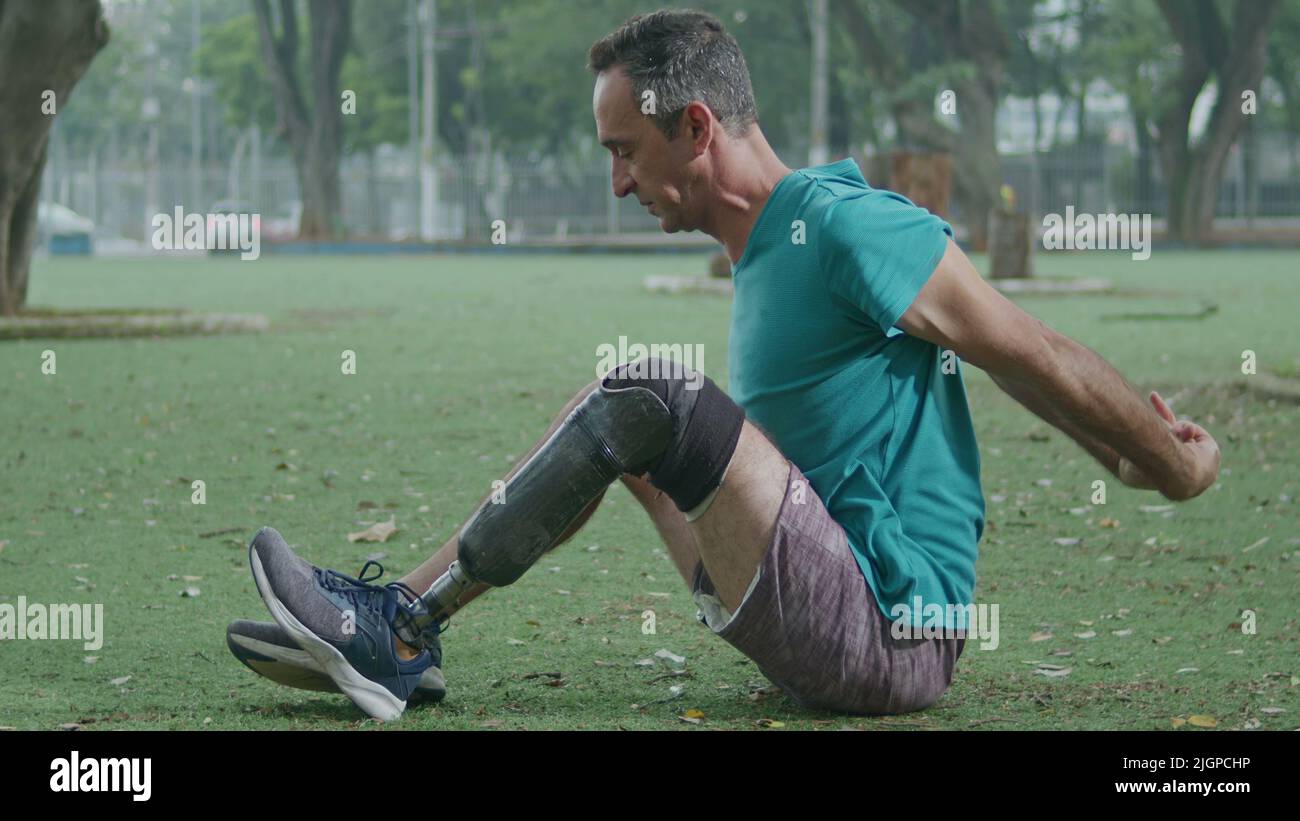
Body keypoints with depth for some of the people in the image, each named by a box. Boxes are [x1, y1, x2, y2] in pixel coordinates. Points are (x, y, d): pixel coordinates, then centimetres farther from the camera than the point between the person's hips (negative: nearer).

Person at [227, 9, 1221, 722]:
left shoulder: (844, 226, -13)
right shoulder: (760, 255, 17)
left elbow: (1032, 354, -9)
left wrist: (1174, 463, -1)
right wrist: (1130, 454, 21)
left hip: (892, 639, -10)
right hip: (834, 639, 10)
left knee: (644, 397, -18)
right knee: (611, 411, 15)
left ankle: (404, 630, -11)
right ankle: (396, 639, 5)